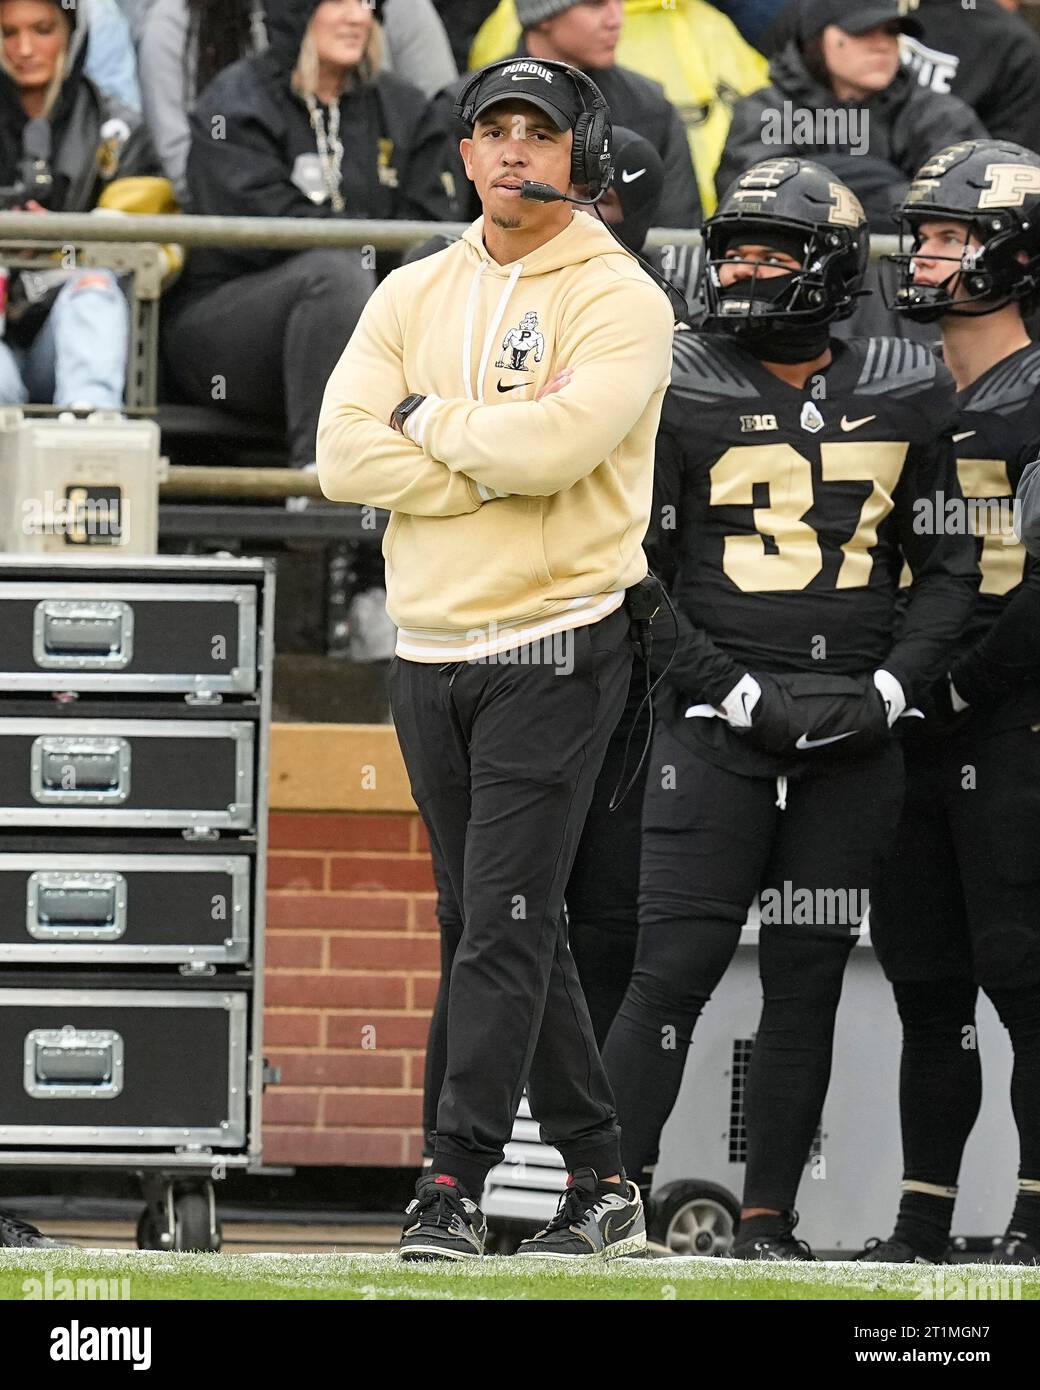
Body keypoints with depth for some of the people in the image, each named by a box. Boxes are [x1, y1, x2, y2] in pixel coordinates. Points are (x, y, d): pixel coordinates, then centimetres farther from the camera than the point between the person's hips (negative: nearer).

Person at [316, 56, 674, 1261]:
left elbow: (557, 442, -22)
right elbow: (345, 456, -2)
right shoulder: (411, 296, 11)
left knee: (506, 919, -11)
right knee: (512, 929, 9)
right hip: (427, 652, 6)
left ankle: (455, 1181, -12)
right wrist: (500, 460, -11)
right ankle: (598, 1180, 15)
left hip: (554, 651, -6)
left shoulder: (619, 300, -5)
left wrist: (429, 421, -7)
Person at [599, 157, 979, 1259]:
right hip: (715, 722, -3)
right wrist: (739, 691, -11)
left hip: (855, 732, 3)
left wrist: (889, 686, -4)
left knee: (808, 981, 5)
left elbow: (948, 567, 11)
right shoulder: (679, 392, -2)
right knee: (677, 967, -11)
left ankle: (767, 1220, 11)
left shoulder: (906, 396, 6)